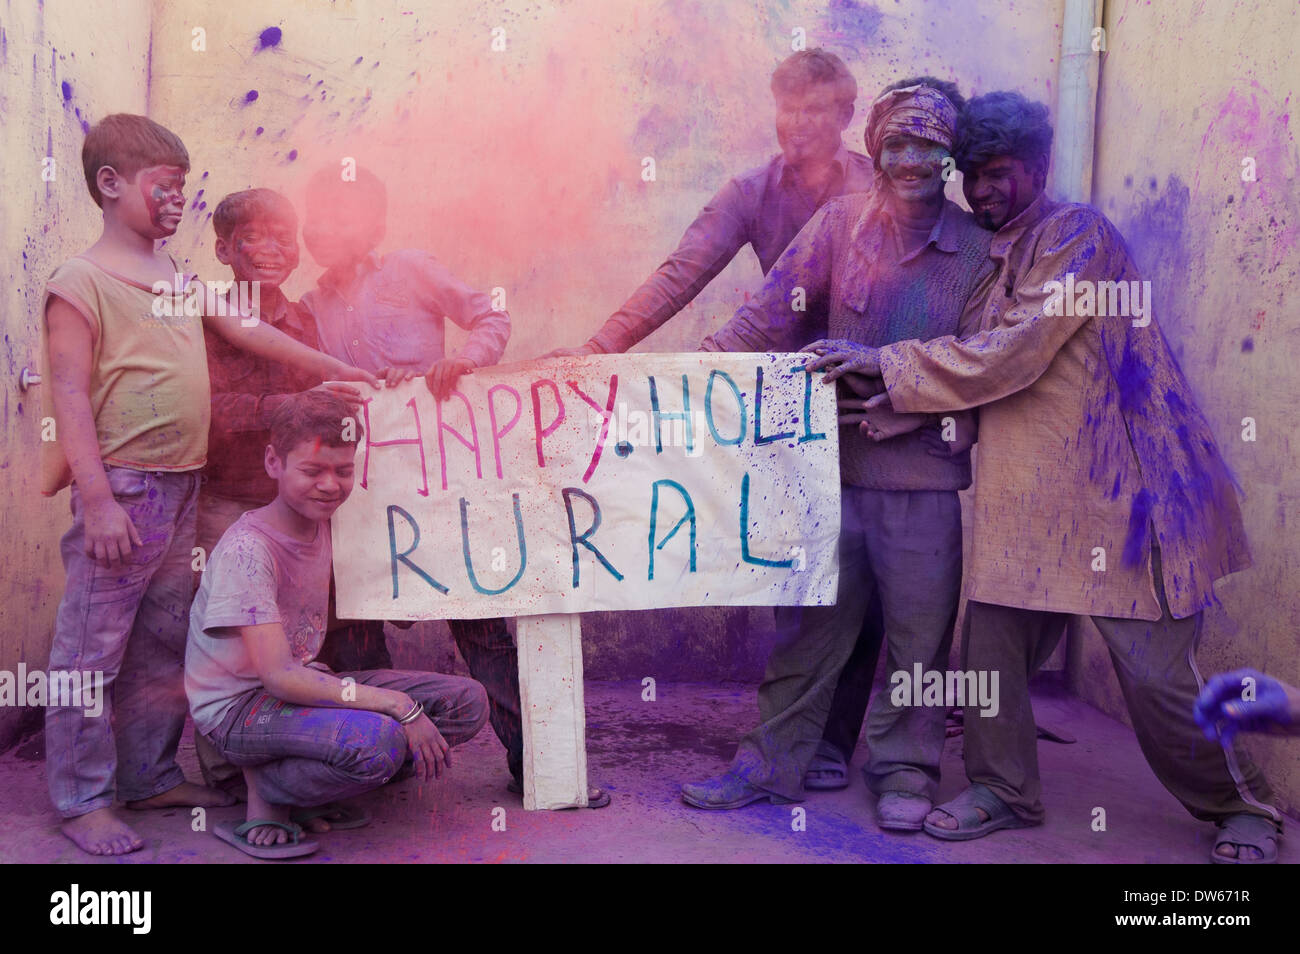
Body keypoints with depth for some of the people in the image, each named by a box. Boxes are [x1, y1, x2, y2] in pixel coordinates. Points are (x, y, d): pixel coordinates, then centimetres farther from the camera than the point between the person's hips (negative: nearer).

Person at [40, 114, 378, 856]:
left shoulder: (180, 277, 14)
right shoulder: (80, 282, -8)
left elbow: (248, 330, 21)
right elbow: (70, 396, -13)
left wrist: (338, 370, 20)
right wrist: (98, 498, -19)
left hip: (182, 486, 8)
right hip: (122, 488, -8)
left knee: (166, 643, 14)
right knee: (92, 648, 0)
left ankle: (152, 776, 27)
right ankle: (84, 801, 10)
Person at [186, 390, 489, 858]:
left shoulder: (321, 524, 3)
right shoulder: (248, 548, -21)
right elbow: (279, 677, -27)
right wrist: (400, 705, -30)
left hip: (307, 684, 8)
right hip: (238, 707, -8)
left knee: (467, 702, -8)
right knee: (379, 740, -37)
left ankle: (321, 791, 1)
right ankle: (268, 793, -7)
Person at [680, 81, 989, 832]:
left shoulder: (978, 247, 1)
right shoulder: (843, 220, 4)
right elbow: (776, 308, 0)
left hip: (924, 471, -1)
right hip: (833, 459, 1)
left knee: (918, 631, 7)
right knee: (811, 619, 7)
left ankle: (906, 772, 25)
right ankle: (773, 762, 21)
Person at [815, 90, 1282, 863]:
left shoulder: (1077, 234, -10)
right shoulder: (990, 257, 15)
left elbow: (1009, 357, -19)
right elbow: (986, 375, 12)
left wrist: (887, 364, -15)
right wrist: (896, 399, -6)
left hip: (1125, 486, -7)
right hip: (1029, 490, 7)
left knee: (1156, 670, -2)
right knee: (994, 640, 2)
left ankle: (1243, 808, 21)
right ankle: (1003, 789, 20)